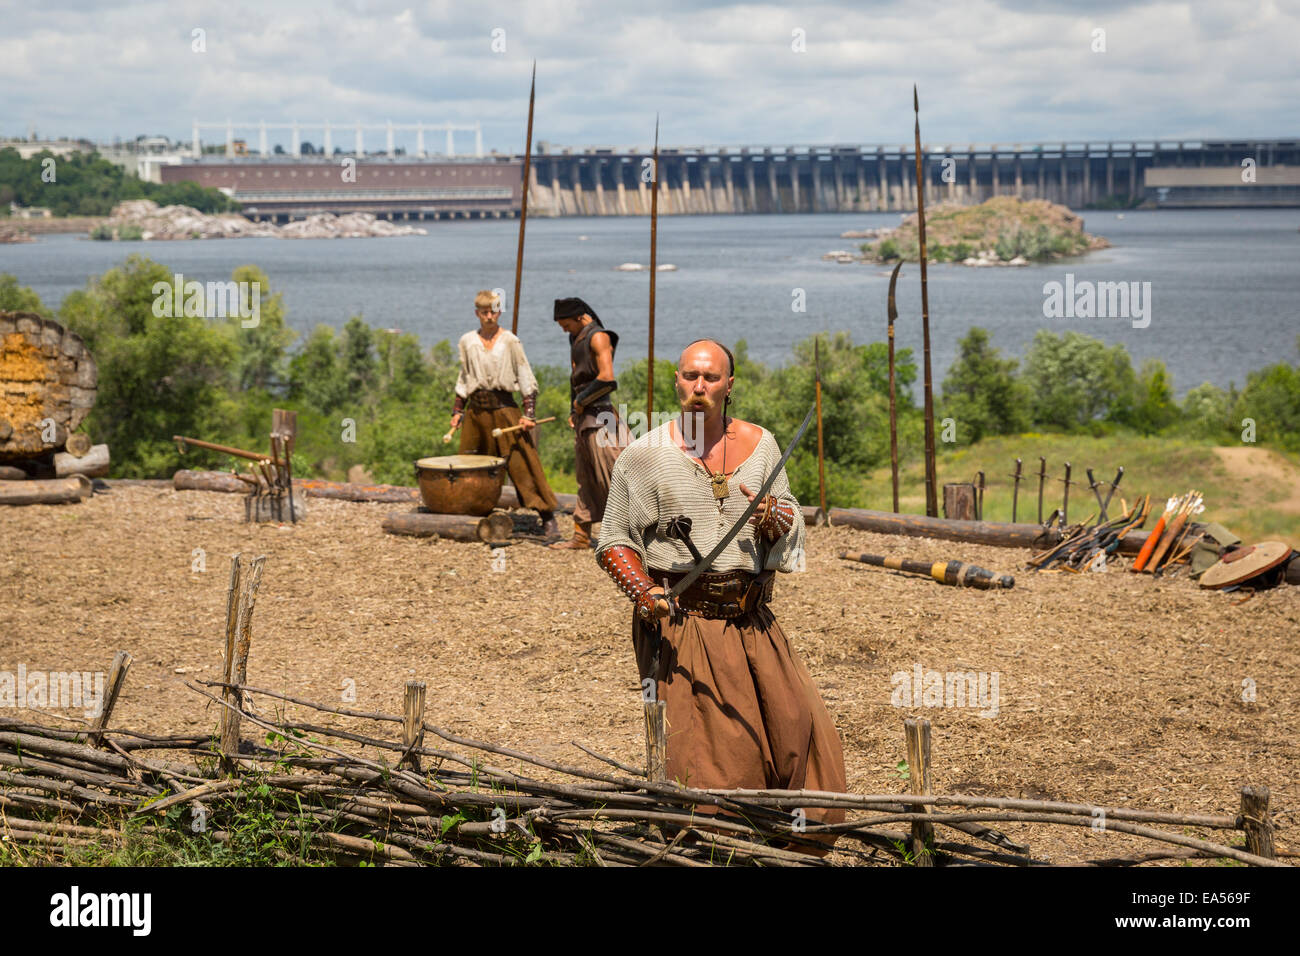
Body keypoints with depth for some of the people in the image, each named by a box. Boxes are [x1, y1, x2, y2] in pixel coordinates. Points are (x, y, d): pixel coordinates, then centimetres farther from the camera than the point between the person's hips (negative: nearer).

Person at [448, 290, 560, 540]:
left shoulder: (510, 342, -2)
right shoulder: (467, 342, 10)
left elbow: (526, 379, -1)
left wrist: (529, 413, -9)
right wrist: (458, 411, 14)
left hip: (503, 407, -4)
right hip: (476, 410, 4)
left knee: (521, 464, -9)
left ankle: (548, 519, -8)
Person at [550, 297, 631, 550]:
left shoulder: (598, 337, -11)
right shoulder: (577, 338, 17)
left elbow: (606, 379, -22)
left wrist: (581, 401, -12)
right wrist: (573, 410, 14)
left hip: (599, 417, -10)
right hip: (584, 416, 10)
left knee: (613, 476, -11)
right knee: (585, 479, 12)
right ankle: (581, 536, 16)